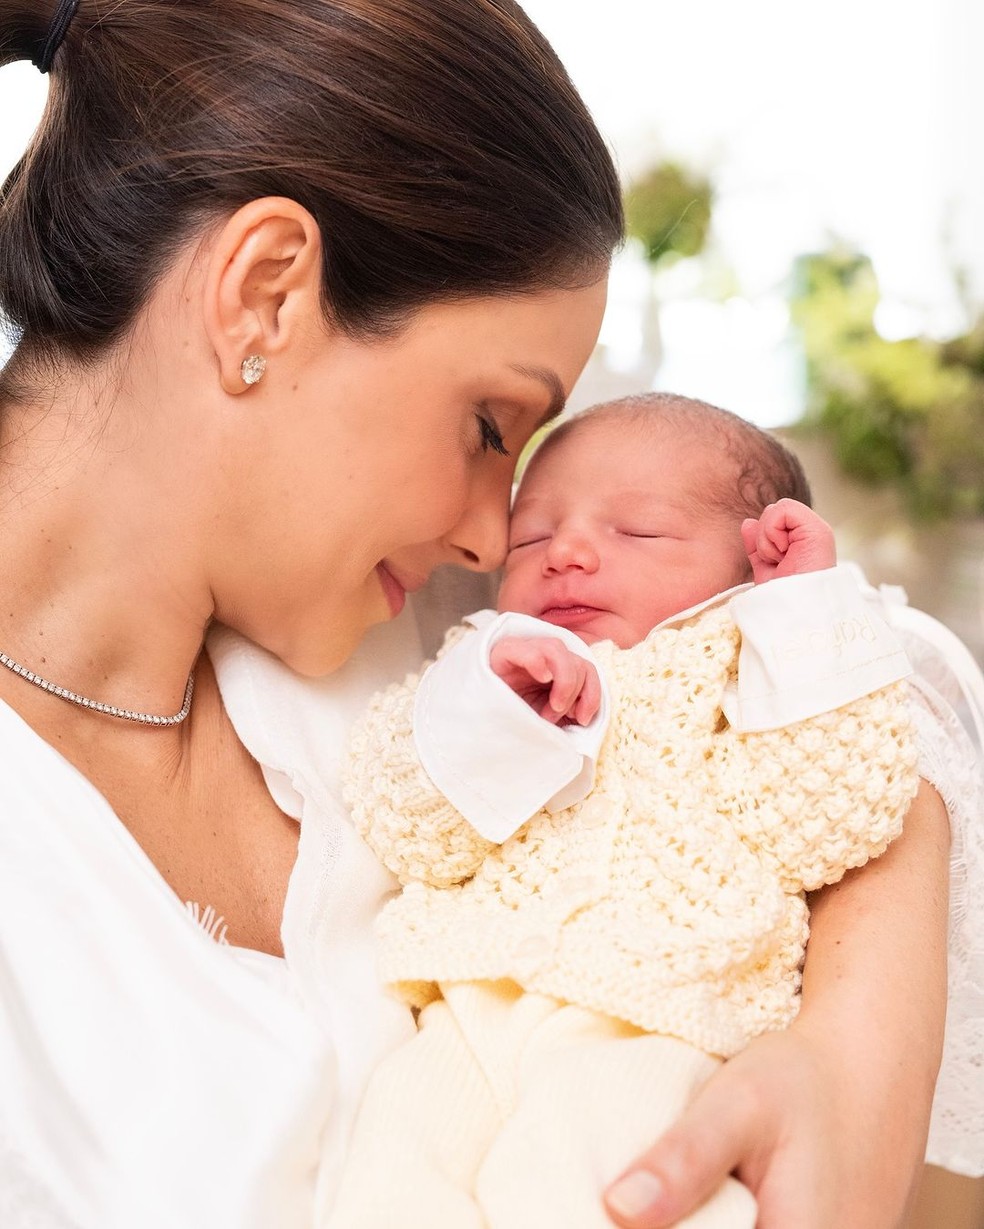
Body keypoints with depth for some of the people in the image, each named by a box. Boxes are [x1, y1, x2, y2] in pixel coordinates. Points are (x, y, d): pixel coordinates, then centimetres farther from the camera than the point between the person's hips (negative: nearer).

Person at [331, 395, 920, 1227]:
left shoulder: (739, 682, 14)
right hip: (468, 1014, 4)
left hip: (645, 1038, -3)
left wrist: (808, 604, -4)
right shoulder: (484, 664, 20)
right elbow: (405, 829, 5)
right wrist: (482, 703, -12)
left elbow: (828, 822, -6)